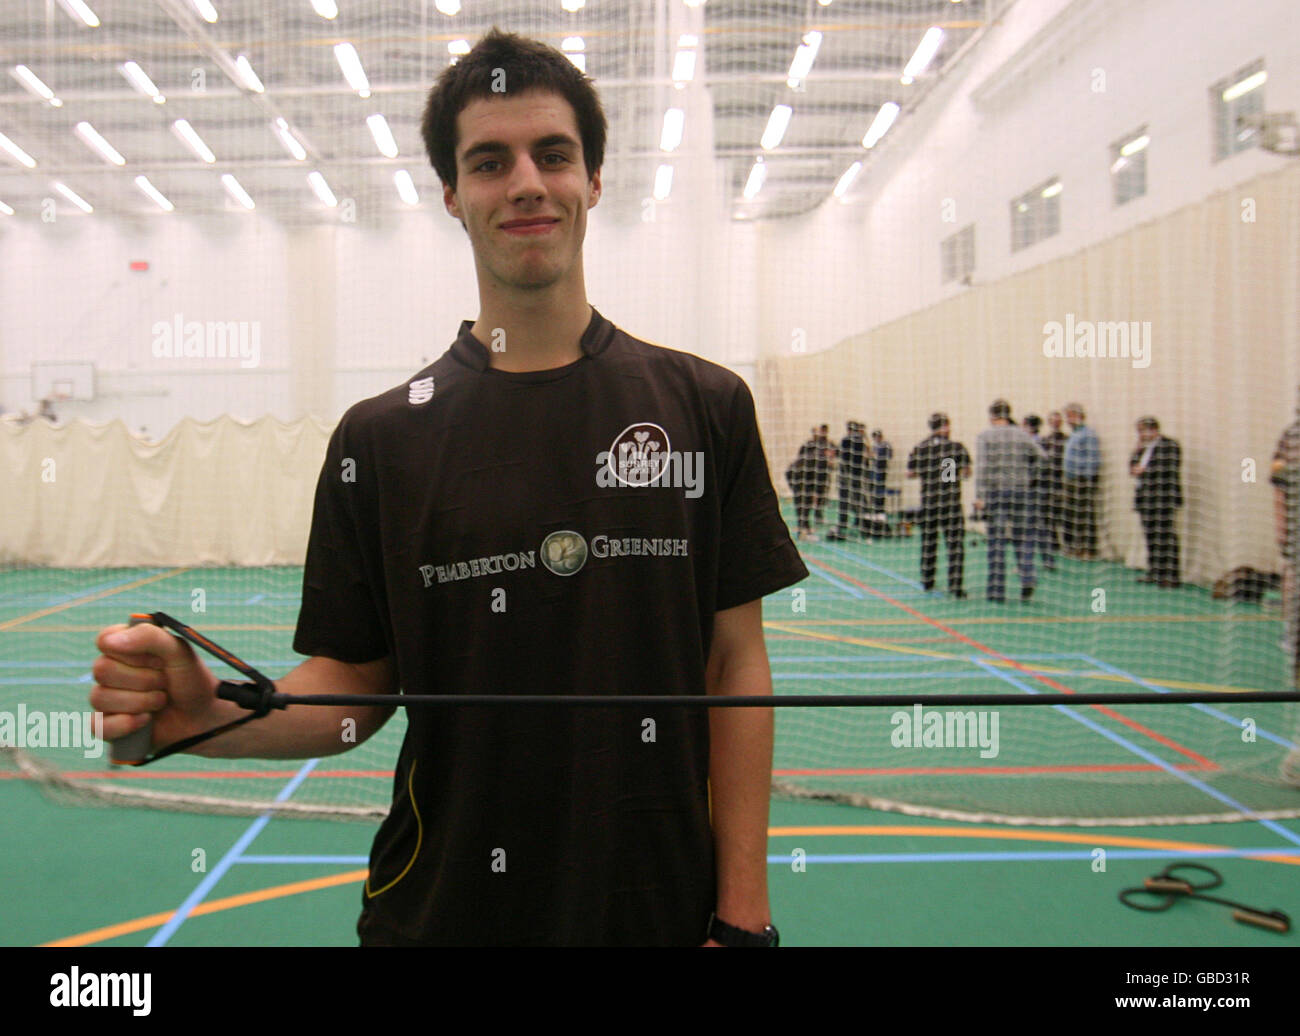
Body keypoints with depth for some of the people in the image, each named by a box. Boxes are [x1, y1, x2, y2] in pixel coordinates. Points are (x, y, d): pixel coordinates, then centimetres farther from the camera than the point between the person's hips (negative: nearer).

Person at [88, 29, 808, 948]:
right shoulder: (379, 436, -2)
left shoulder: (708, 405, -3)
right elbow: (358, 684, 0)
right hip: (441, 912, 1)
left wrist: (743, 915, -6)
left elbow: (737, 666, -3)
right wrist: (211, 717, -19)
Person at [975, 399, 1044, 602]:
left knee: (996, 541, 2)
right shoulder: (1022, 434, 7)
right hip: (1020, 490, 2)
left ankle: (997, 591, 3)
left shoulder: (985, 436, -2)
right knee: (1021, 537, 11)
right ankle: (1027, 578, -10)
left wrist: (979, 496, -12)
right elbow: (1040, 457, 11)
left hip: (995, 491, -2)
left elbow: (982, 467, -10)